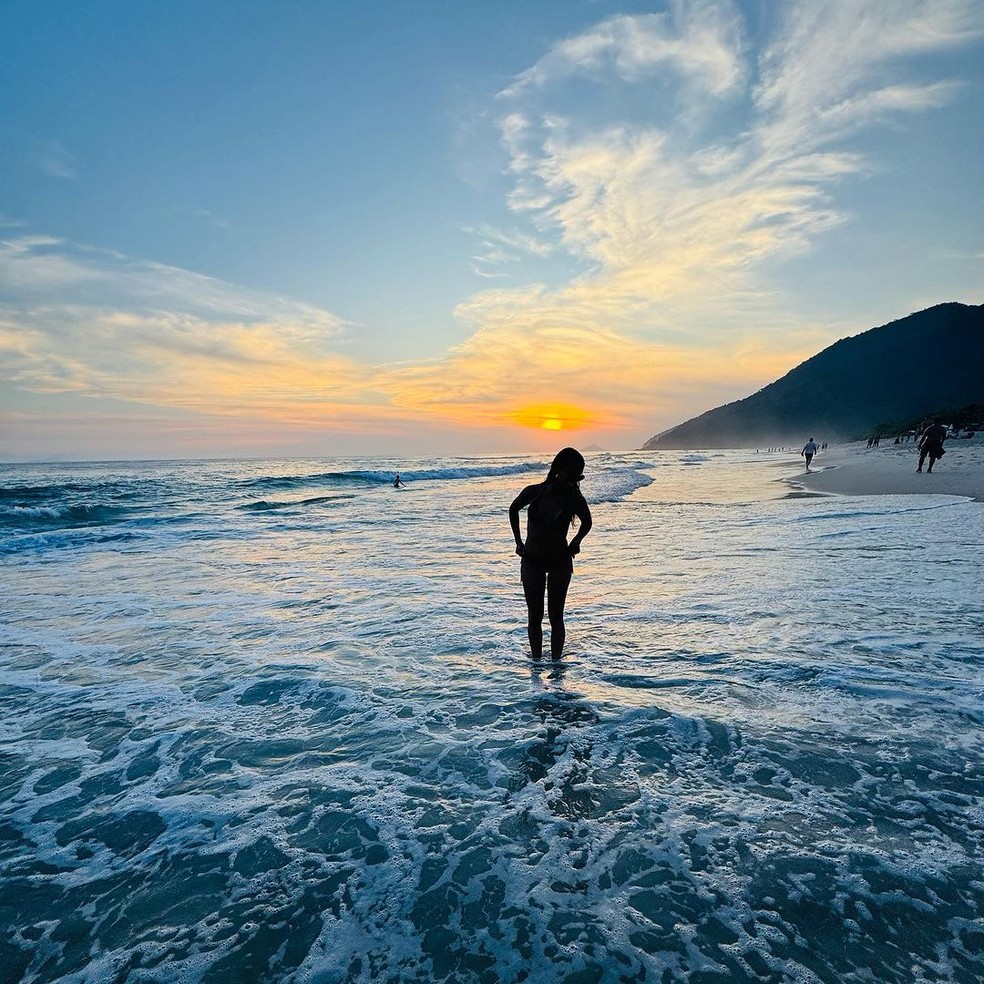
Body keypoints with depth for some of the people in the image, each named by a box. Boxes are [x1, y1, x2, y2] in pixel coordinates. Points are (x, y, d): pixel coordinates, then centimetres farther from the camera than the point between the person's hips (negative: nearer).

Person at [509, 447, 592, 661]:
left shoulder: (574, 499, -12)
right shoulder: (534, 492, -11)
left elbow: (587, 522, 9)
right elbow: (513, 510, 9)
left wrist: (575, 542, -2)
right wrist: (518, 542, 7)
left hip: (560, 561, -1)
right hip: (532, 561, 1)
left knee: (555, 617, 0)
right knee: (534, 617, 5)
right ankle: (536, 661, 16)